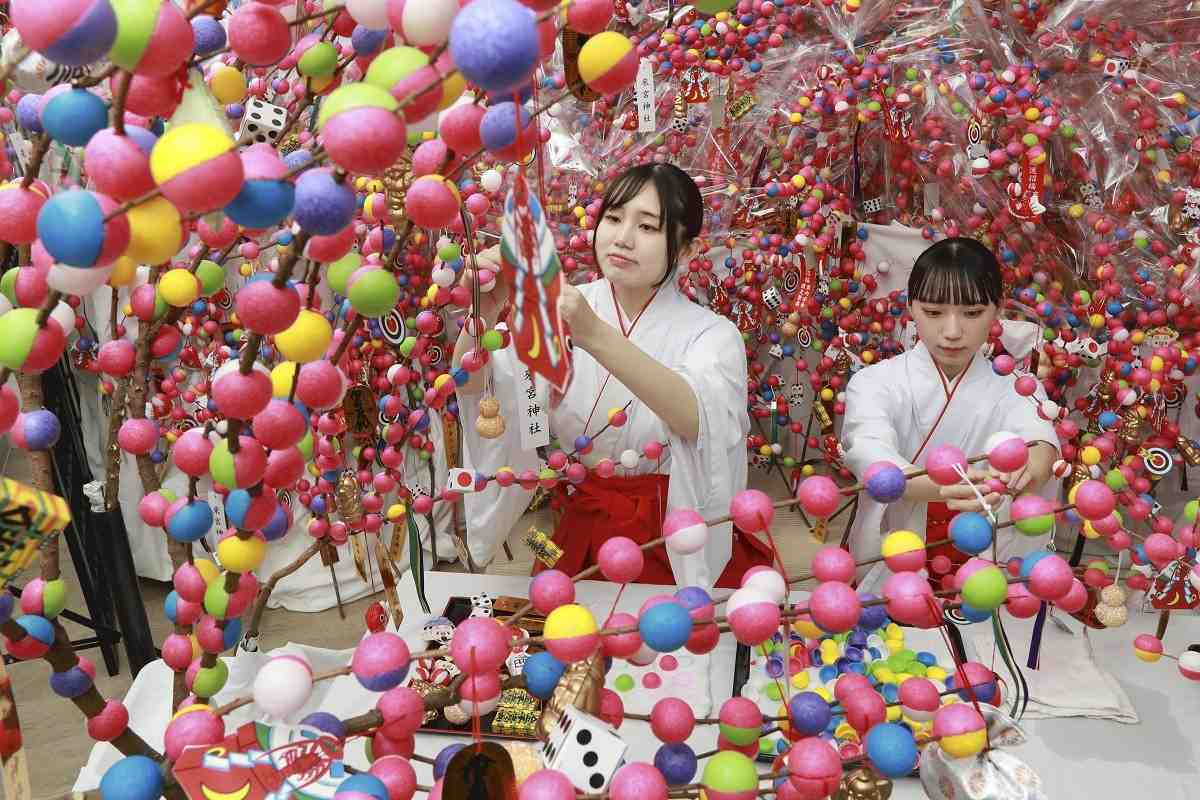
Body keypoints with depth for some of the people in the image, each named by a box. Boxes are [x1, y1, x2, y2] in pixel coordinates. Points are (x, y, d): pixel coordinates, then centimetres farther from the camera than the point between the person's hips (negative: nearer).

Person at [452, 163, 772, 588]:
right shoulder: (562, 310, 1)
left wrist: (593, 335, -39)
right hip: (578, 536, 2)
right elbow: (472, 387, -12)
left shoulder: (712, 333, -5)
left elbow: (700, 418, -27)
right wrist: (484, 315, -32)